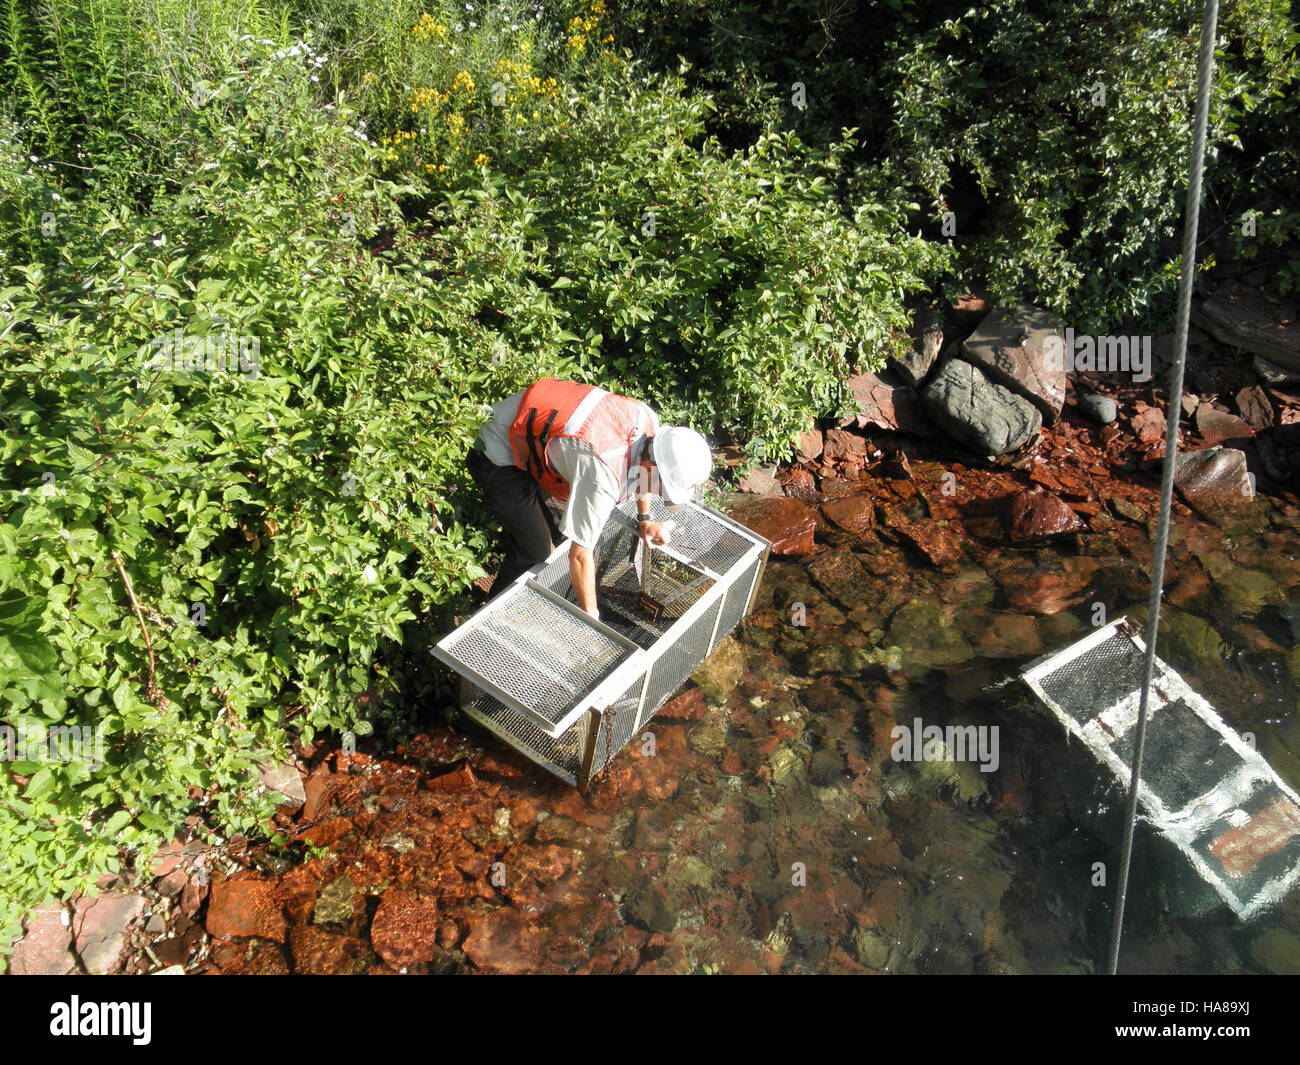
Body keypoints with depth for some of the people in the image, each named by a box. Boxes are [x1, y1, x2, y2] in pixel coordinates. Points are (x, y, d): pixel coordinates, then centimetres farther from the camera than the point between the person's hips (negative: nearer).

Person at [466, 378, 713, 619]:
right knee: (535, 549, -10)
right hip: (498, 459, -9)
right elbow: (580, 554, -29)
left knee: (548, 535, 18)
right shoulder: (603, 478, -38)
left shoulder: (647, 418, -15)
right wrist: (591, 616, -18)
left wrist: (644, 519, 10)